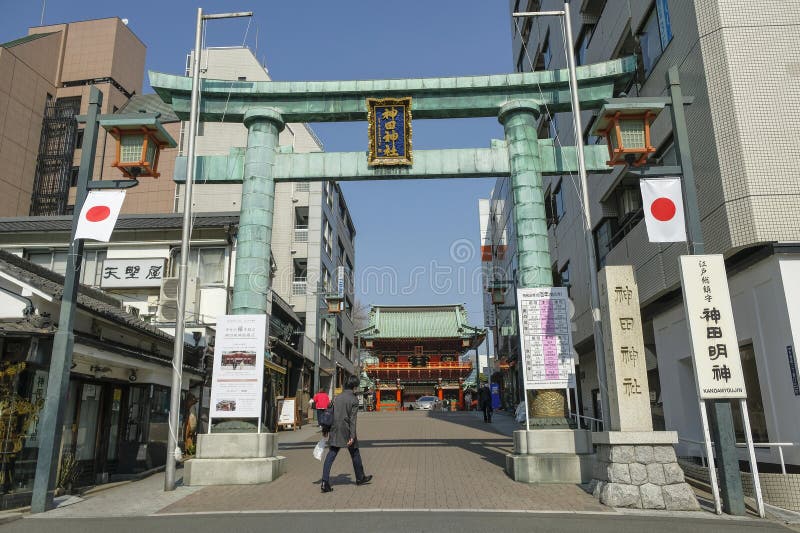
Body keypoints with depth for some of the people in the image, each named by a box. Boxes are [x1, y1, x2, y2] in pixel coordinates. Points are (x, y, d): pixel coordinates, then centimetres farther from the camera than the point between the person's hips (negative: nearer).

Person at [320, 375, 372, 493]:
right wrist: (352, 436, -17)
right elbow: (353, 419, -14)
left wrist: (329, 431, 18)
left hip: (335, 432, 4)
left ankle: (325, 482, -11)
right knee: (355, 455, 15)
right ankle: (360, 478, 30)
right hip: (346, 432, -4)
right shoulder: (354, 399, -8)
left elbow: (332, 415, 10)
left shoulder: (337, 398, 8)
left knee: (330, 456, 0)